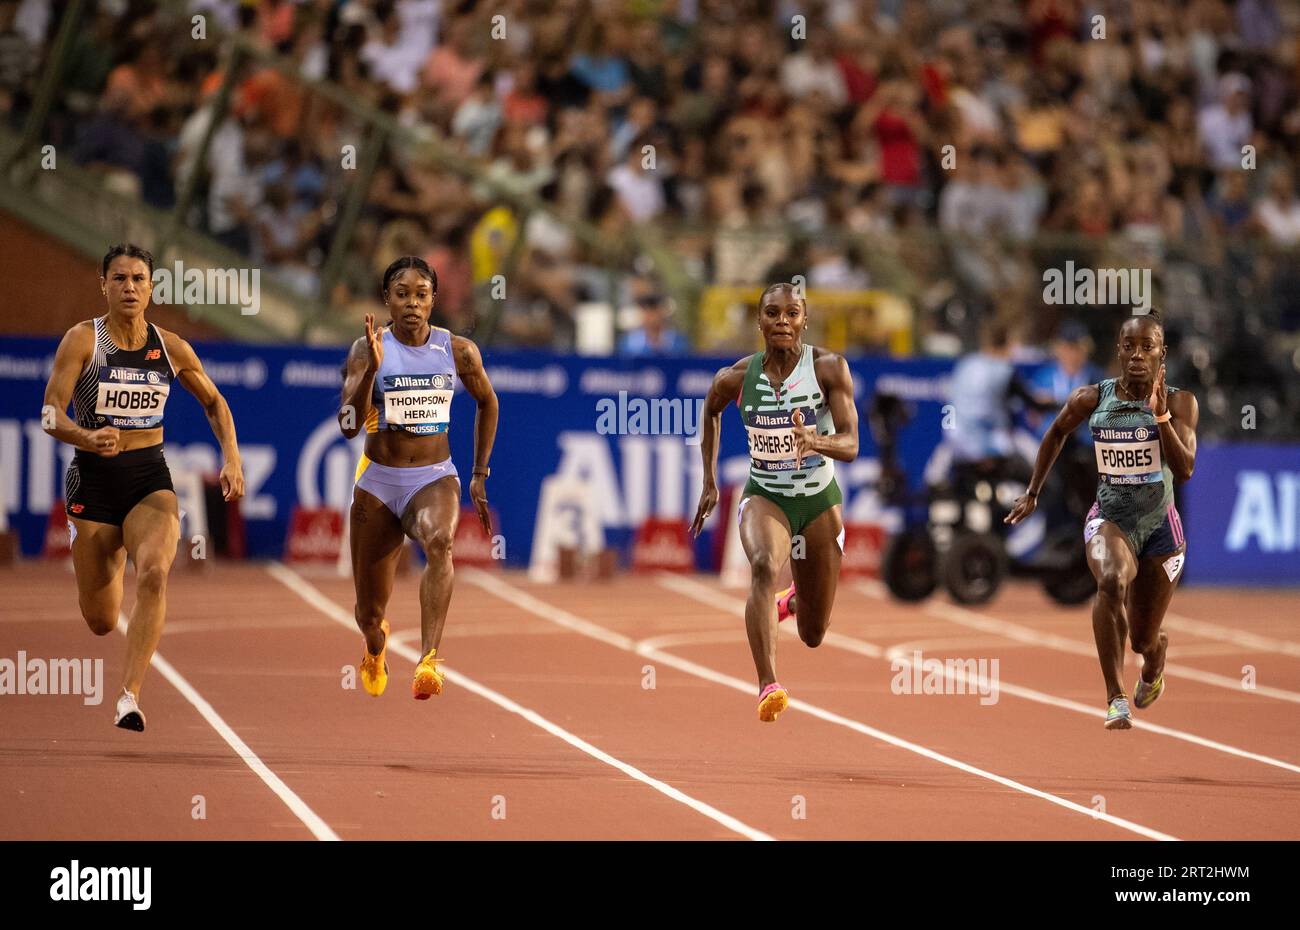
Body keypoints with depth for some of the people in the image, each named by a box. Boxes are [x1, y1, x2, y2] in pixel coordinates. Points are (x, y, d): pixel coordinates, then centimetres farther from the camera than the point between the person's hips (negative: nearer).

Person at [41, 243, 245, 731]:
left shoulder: (172, 348, 2)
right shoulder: (82, 339, -8)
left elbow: (214, 403, 17)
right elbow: (50, 414, -15)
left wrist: (232, 459, 3)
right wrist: (87, 438, -35)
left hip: (150, 478, 1)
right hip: (94, 478, -1)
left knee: (154, 572, -30)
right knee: (101, 623, 6)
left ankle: (130, 696, -30)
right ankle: (110, 559, 46)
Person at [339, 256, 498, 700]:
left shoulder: (458, 351, -1)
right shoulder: (367, 349, -7)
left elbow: (487, 403, 18)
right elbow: (348, 426, -17)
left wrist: (480, 475, 17)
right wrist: (371, 368, -30)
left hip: (434, 479, 0)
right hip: (378, 482, 0)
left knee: (438, 540, -38)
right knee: (370, 613, 9)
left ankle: (428, 660, -47)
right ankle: (375, 651, 49)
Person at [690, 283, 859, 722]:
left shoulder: (829, 368, -14)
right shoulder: (736, 377, -9)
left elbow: (850, 445, -20)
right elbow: (711, 411, 15)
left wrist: (814, 441, -42)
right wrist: (709, 483, 13)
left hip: (820, 500, 0)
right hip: (764, 497, 0)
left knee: (813, 635, 12)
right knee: (763, 566, -37)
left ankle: (791, 602, 52)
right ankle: (768, 687, -46)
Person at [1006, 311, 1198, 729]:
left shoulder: (1179, 403, -9)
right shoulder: (1091, 399, -5)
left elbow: (1185, 469, -20)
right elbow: (1056, 433, 16)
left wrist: (1160, 413, -28)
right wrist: (1032, 492, 16)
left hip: (1160, 526, 1)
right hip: (1109, 518, -1)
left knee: (1143, 639, 10)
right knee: (1111, 580, -36)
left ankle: (1156, 655, 53)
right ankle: (1116, 699, -32)